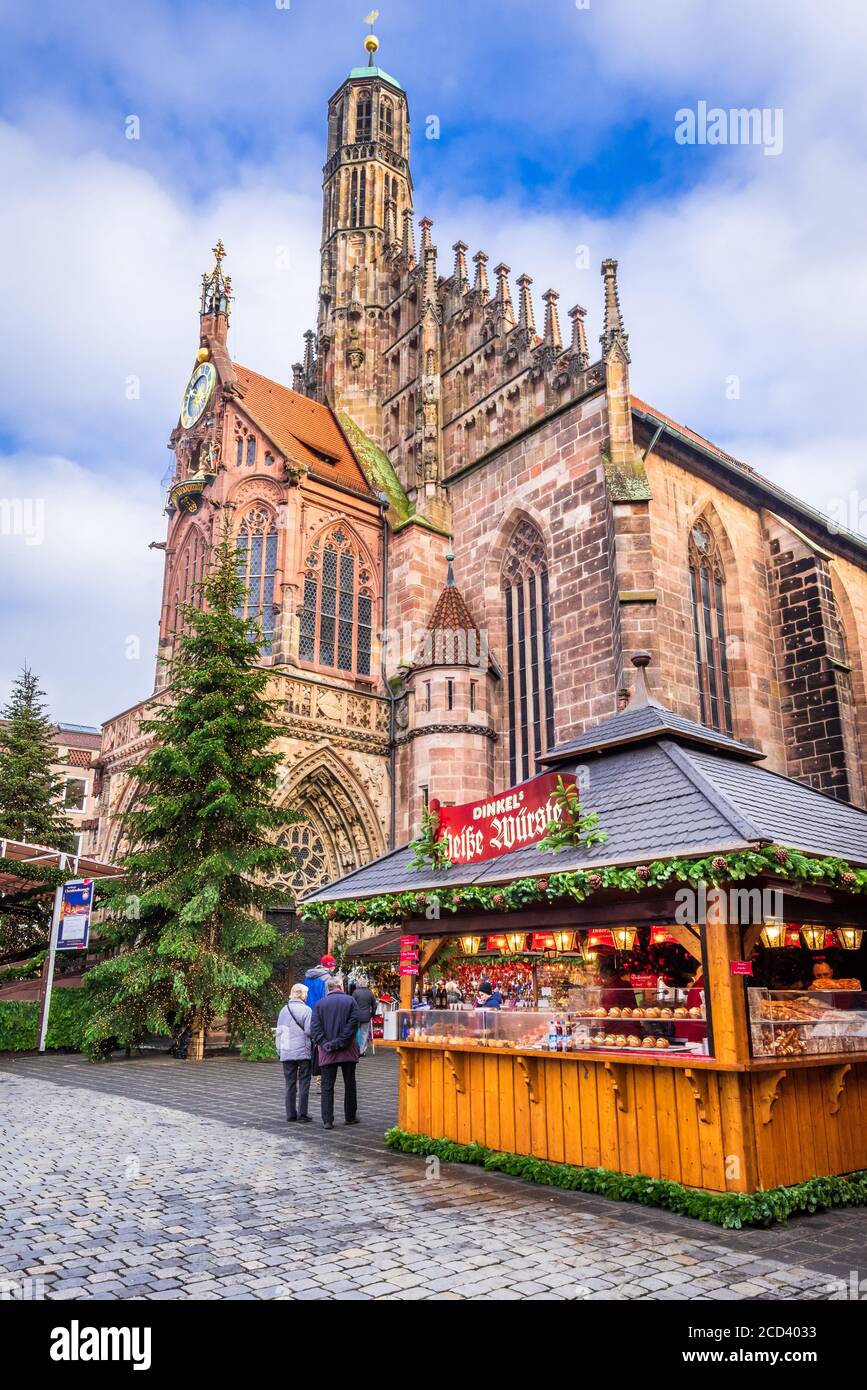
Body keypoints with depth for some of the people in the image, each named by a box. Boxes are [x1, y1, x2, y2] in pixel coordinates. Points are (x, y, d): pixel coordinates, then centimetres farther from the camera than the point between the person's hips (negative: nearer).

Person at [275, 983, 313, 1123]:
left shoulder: (284, 1010, 6)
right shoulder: (306, 1010, -9)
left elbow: (279, 1032, 9)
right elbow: (309, 1031, -13)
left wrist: (279, 1050, 15)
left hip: (286, 1053, 4)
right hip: (303, 1051, -4)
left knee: (290, 1084, 11)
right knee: (304, 1083, 4)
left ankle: (291, 1114, 14)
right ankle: (302, 1114, 4)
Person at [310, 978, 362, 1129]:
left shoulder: (320, 1004, 3)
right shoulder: (350, 1000, -2)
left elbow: (315, 1027, -5)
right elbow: (354, 1022, -12)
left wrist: (324, 1044, -10)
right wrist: (340, 1042, -12)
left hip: (327, 1053, 1)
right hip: (348, 1051, 0)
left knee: (327, 1086, 5)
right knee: (350, 1084, 13)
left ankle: (327, 1120, 1)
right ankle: (350, 1117, 21)